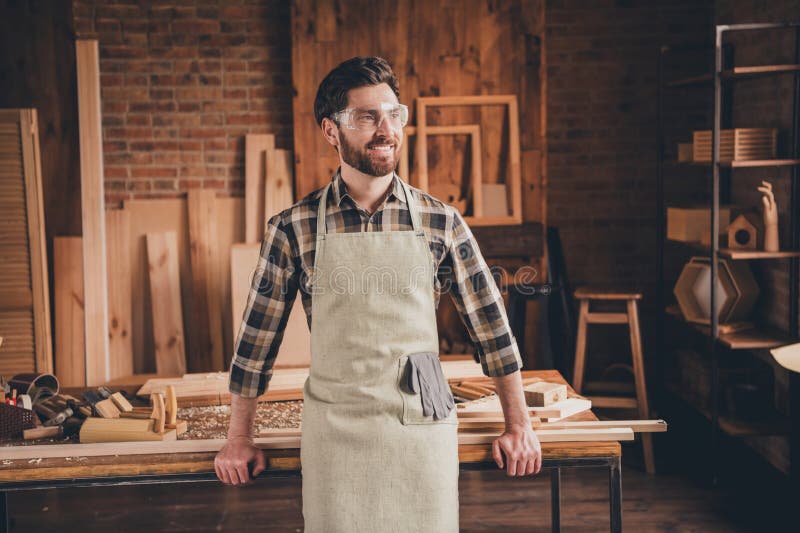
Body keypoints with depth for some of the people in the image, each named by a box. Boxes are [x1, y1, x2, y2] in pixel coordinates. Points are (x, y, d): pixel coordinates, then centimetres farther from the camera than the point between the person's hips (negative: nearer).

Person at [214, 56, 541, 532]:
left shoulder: (442, 222, 0)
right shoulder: (292, 229, -3)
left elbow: (491, 326, 6)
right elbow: (258, 338, 5)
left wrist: (519, 425, 7)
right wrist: (239, 438, 8)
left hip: (423, 427, 1)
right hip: (333, 433, 0)